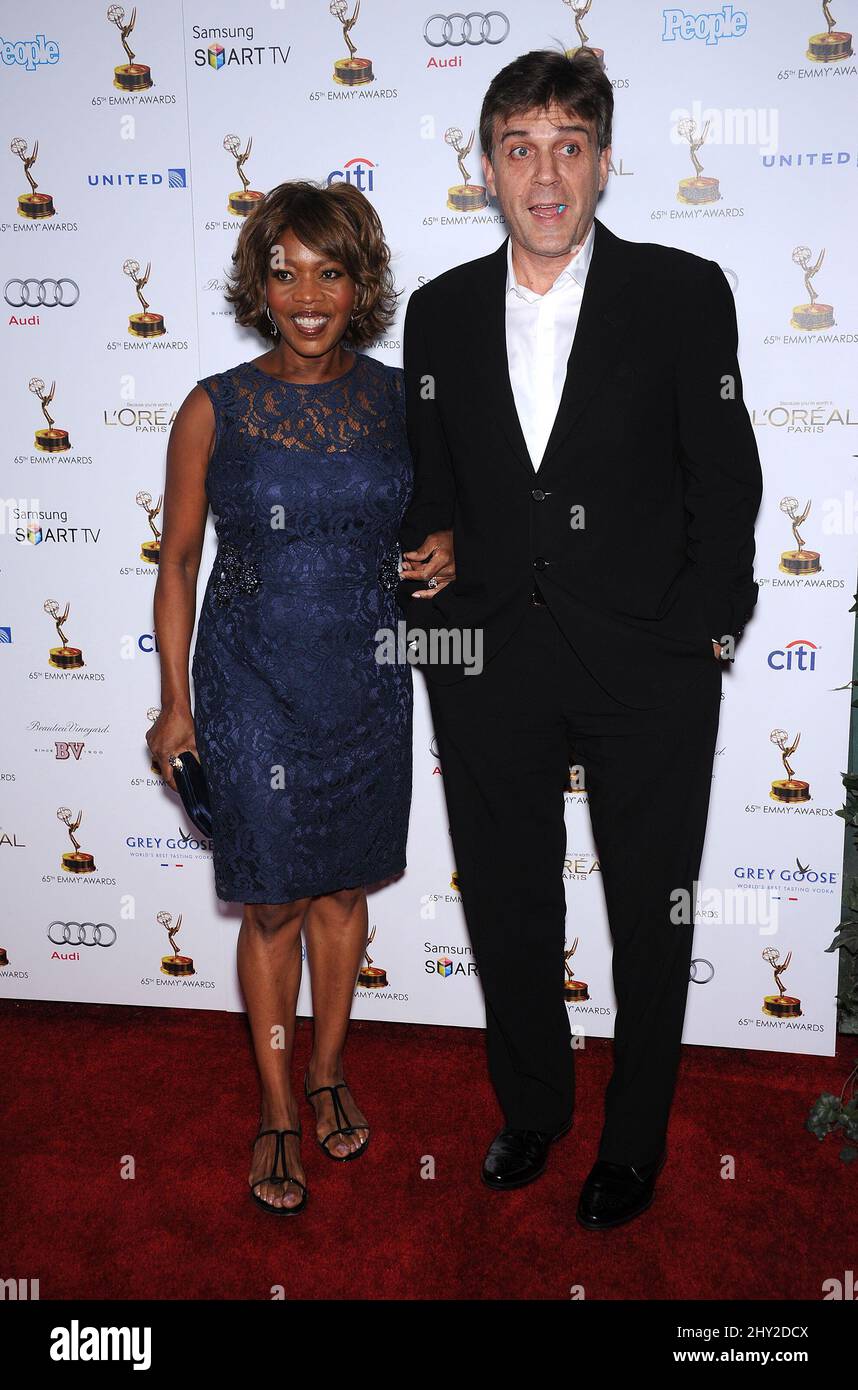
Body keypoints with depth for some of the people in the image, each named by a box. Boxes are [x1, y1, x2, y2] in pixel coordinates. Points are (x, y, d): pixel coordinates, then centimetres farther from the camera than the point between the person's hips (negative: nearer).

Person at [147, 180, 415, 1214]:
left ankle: (328, 1073, 39)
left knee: (343, 889, 16)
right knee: (273, 905, 6)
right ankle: (278, 1112, 27)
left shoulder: (399, 398, 0)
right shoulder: (215, 409, -7)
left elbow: (429, 514, 15)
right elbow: (178, 558, -2)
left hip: (367, 682, 3)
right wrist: (174, 702, -3)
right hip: (253, 684, -2)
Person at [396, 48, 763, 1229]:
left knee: (652, 919, 12)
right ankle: (531, 1106, 40)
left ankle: (635, 1138, 35)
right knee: (505, 912, 14)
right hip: (489, 666, 3)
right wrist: (430, 567, -3)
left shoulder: (684, 293, -2)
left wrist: (703, 629, -7)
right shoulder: (440, 311, 7)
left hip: (649, 667, -2)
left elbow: (727, 484, -2)